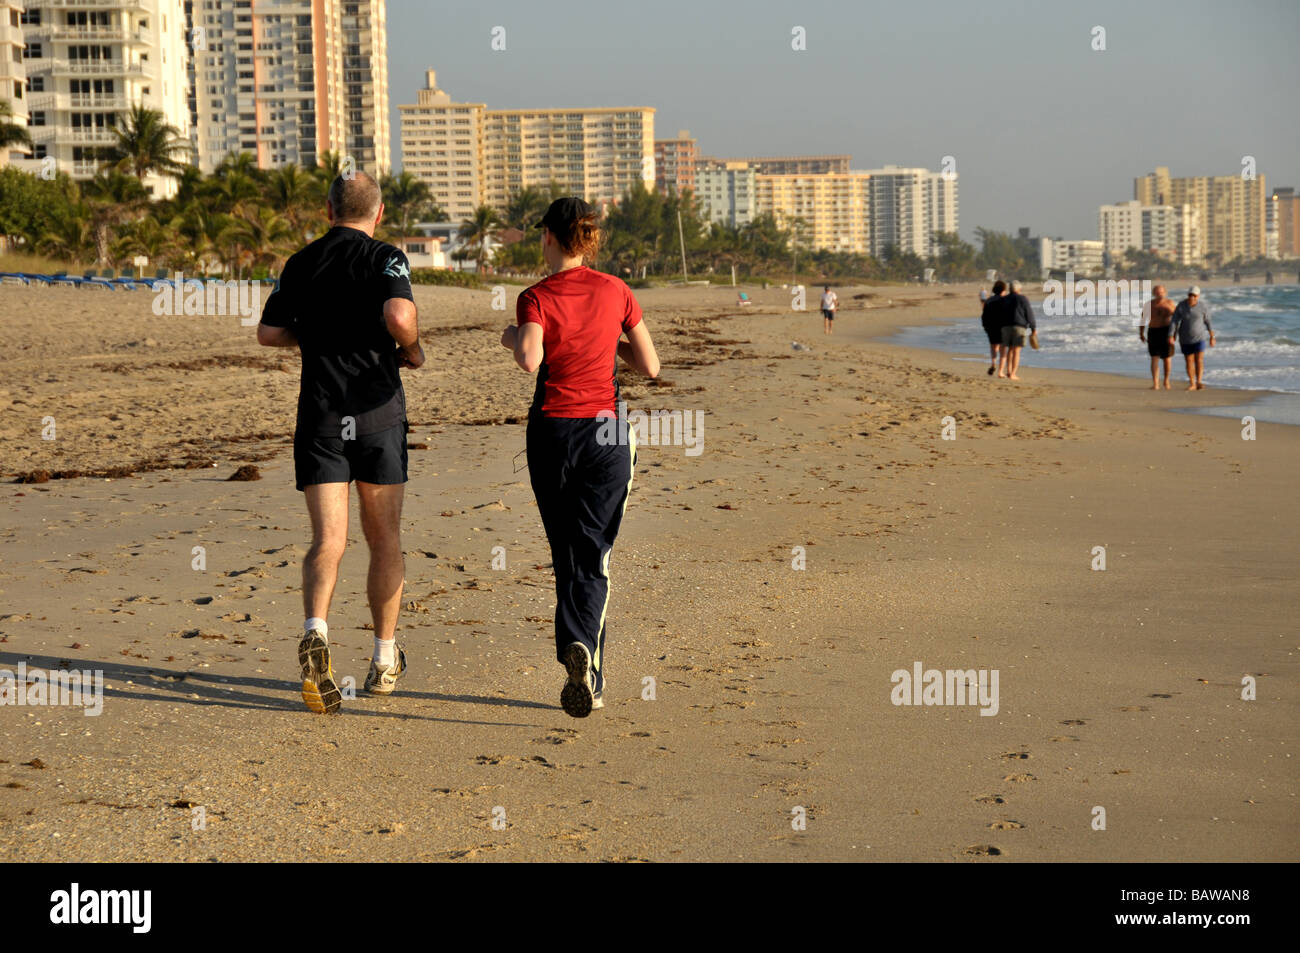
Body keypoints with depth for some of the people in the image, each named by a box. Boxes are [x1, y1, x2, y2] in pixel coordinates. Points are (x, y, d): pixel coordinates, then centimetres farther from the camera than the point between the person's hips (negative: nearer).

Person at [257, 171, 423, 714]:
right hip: (378, 413, -2)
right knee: (384, 539, 12)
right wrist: (413, 349, -1)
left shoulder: (301, 264, 9)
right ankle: (385, 660, 19)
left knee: (327, 541, -2)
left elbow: (268, 333, 11)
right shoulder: (385, 258, -4)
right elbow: (398, 315, -22)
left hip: (320, 415, 2)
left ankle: (315, 634, -30)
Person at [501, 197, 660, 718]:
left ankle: (586, 672, 12)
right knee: (592, 556, 3)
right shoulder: (616, 291, 2)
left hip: (553, 431, -1)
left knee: (568, 555, 12)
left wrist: (513, 338, -4)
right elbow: (650, 366, 6)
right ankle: (582, 647, -20)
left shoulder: (537, 298, -7)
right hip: (607, 431, 1)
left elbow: (530, 359, -25)